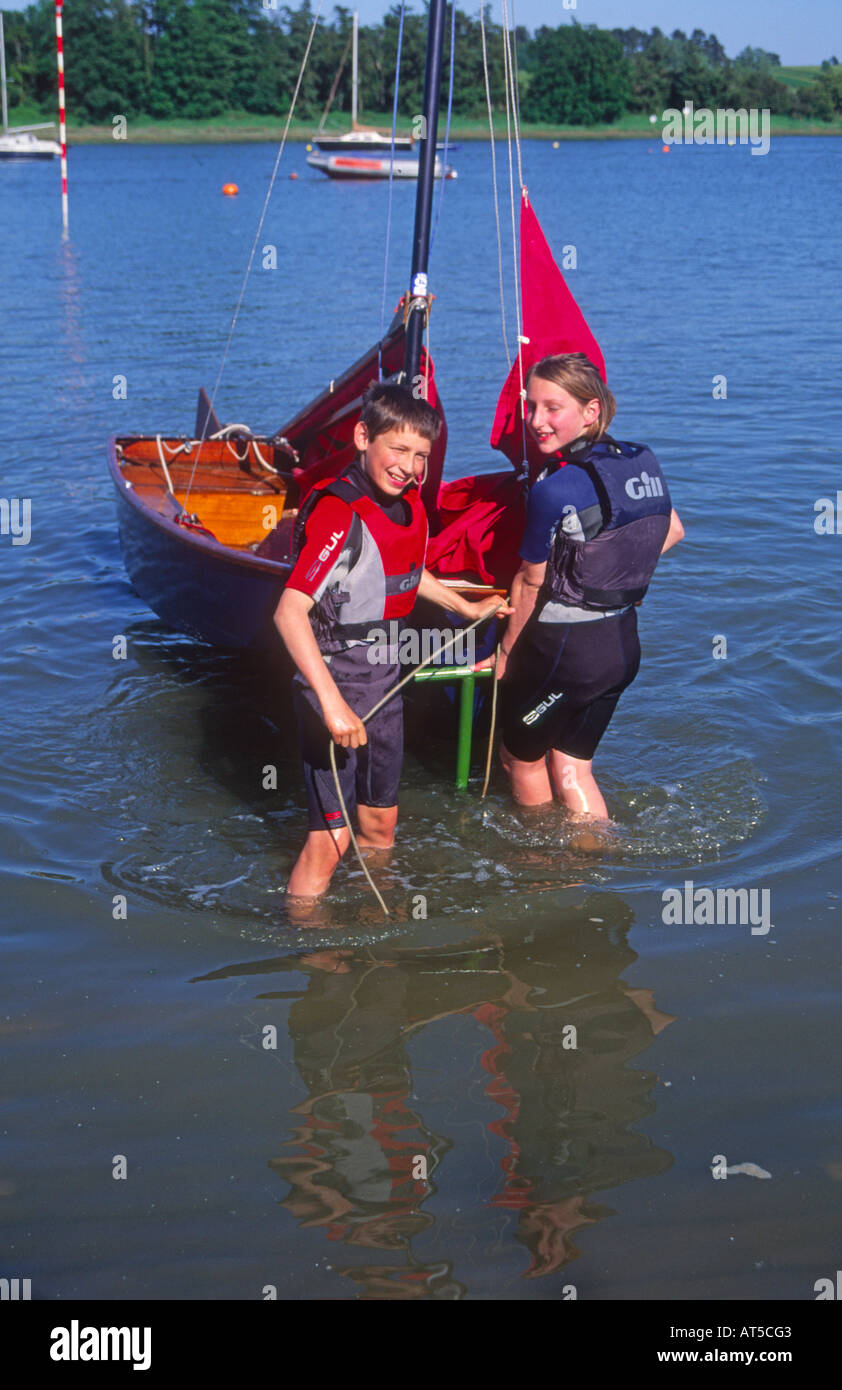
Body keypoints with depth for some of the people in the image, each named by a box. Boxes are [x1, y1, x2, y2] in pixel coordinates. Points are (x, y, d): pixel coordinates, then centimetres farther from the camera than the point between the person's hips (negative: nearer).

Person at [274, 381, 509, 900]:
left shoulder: (409, 505, 4)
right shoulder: (339, 512, -22)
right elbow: (290, 612, -31)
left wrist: (467, 608, 35)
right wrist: (332, 702, -36)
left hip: (385, 682, 8)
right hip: (334, 682, -8)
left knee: (381, 823, 18)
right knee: (331, 836, -9)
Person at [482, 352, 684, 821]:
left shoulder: (555, 491, -23)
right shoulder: (644, 462, -1)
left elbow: (532, 583, -11)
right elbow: (673, 530, 17)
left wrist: (507, 651, 3)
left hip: (562, 648, -7)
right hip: (624, 642, 7)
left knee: (523, 758, 19)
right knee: (571, 768, 21)